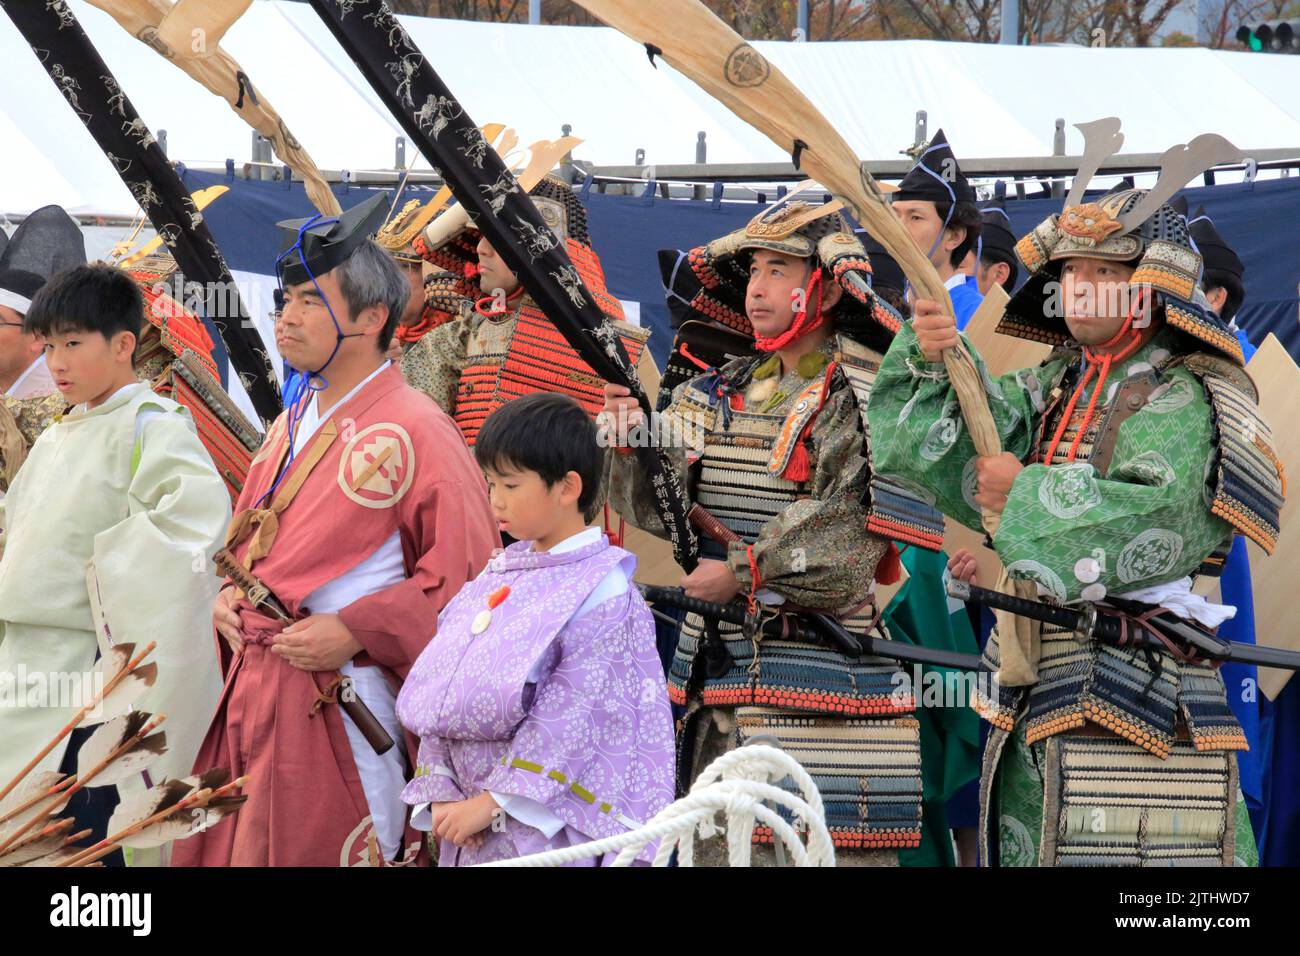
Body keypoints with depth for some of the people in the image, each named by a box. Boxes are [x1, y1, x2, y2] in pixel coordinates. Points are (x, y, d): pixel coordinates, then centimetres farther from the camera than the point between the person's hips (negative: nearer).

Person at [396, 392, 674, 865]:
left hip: (544, 826, -6)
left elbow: (570, 716, -17)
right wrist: (441, 792, -3)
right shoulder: (497, 576, 10)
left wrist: (492, 802, -18)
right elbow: (440, 697, 8)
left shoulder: (602, 593, -11)